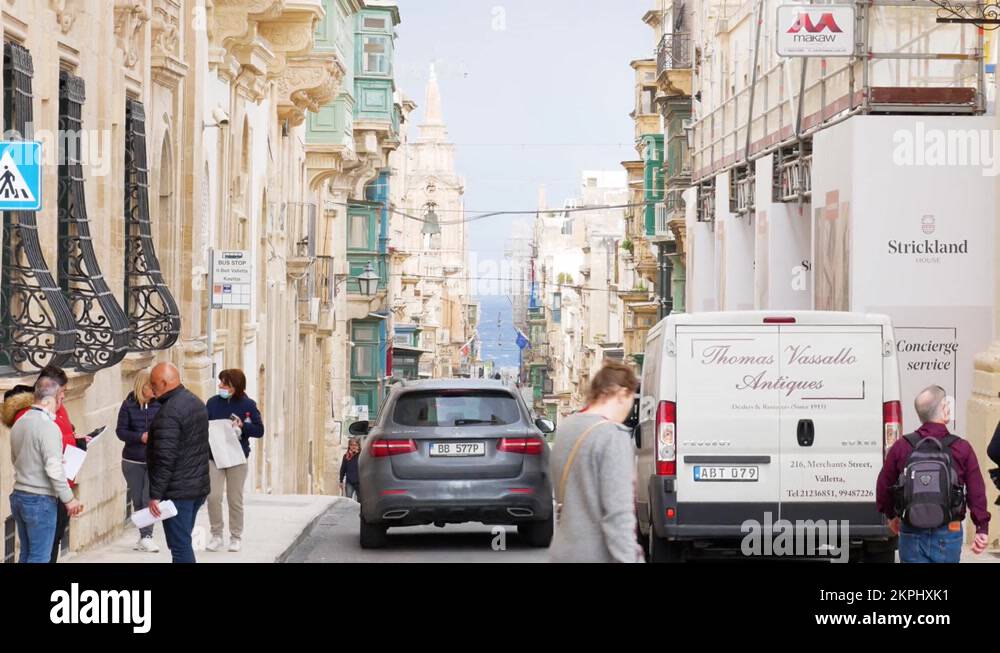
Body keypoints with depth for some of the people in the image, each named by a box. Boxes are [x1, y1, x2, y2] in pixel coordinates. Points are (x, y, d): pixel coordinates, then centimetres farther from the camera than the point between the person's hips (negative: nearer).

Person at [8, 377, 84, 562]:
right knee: (39, 558, -2)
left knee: (26, 554, 14)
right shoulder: (48, 427, -18)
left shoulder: (19, 423, 7)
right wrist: (69, 499, -11)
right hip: (40, 500, -8)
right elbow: (54, 469, -21)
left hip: (18, 496, 8)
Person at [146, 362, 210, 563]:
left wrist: (155, 494, -19)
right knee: (184, 543, 17)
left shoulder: (169, 412, -19)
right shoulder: (196, 402, 12)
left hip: (178, 491, -10)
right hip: (198, 485, 10)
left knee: (180, 546, -6)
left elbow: (165, 459, -23)